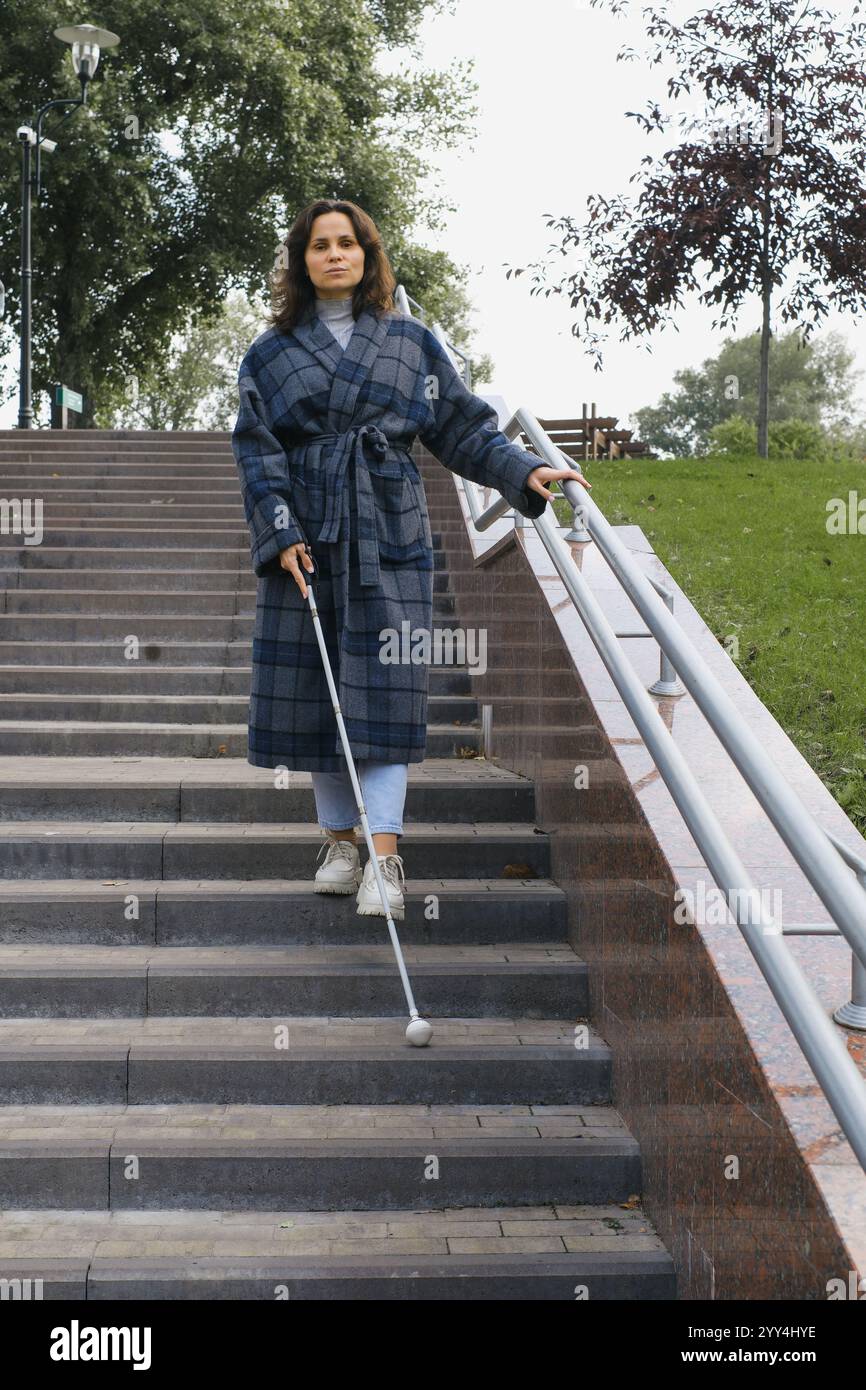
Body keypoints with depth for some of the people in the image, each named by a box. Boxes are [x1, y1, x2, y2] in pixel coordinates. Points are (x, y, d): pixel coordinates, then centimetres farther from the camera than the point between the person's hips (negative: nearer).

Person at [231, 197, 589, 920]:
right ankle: (342, 838, 17)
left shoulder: (412, 341, 10)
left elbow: (461, 425, 9)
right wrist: (281, 533, -8)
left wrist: (523, 471, -5)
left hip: (389, 531, -1)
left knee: (384, 686, -8)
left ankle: (384, 856, -9)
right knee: (313, 686, 3)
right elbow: (257, 452, 4)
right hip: (305, 539, 1)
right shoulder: (271, 353, 9)